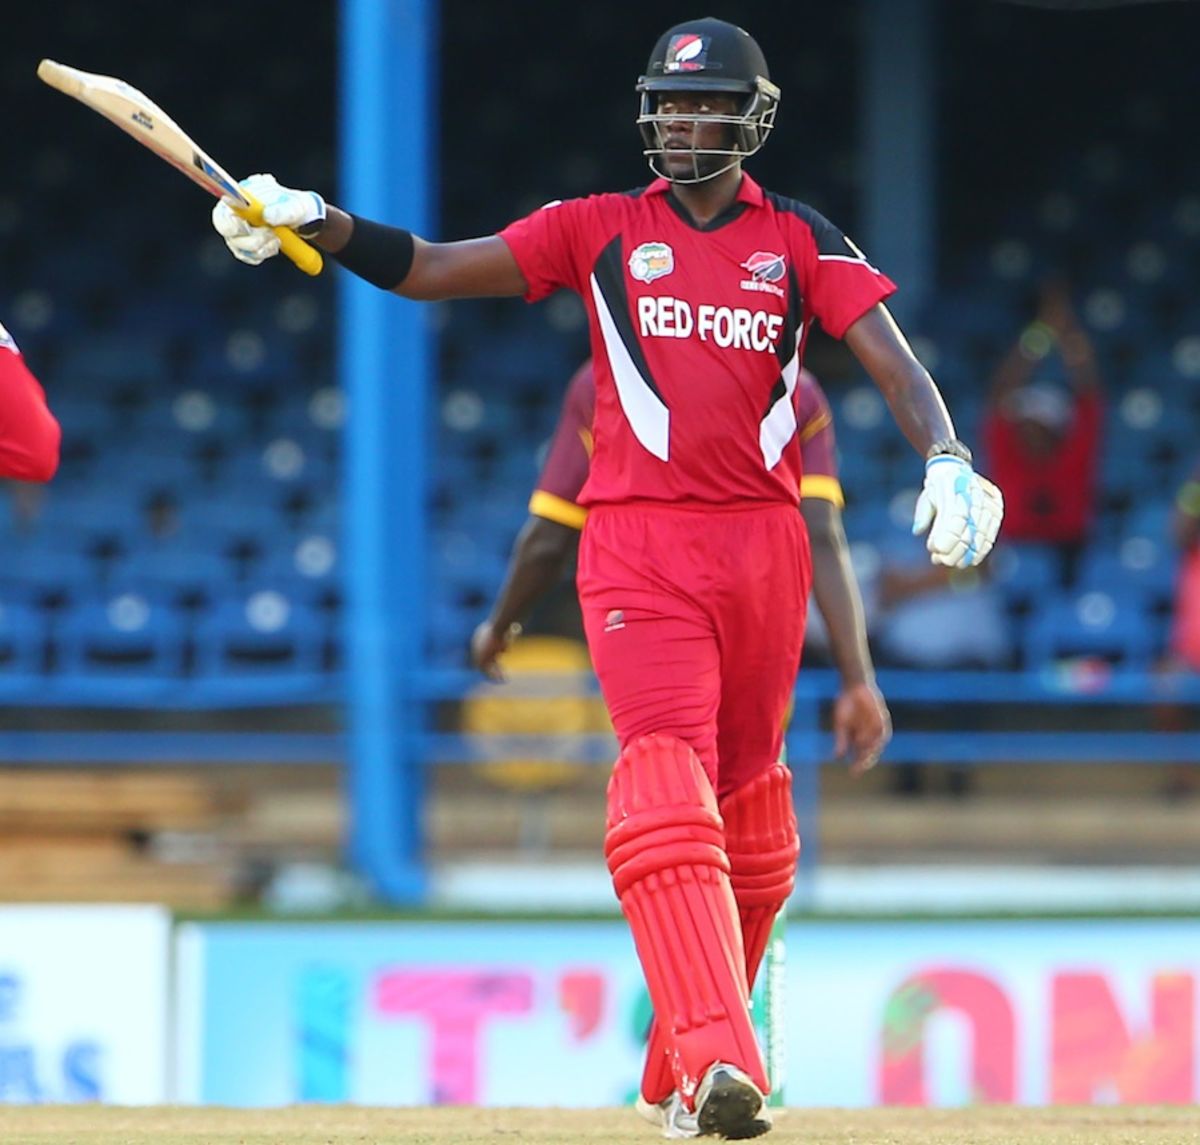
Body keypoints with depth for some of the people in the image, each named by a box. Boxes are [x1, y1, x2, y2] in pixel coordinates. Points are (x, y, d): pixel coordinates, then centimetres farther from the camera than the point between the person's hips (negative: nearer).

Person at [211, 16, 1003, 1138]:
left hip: (763, 541, 2)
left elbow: (890, 358, -3)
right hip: (638, 541, -2)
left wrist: (945, 458, -21)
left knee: (748, 809, 8)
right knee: (667, 782, -20)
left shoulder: (800, 241, 8)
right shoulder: (600, 230, 8)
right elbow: (432, 268, 3)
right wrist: (316, 222, -13)